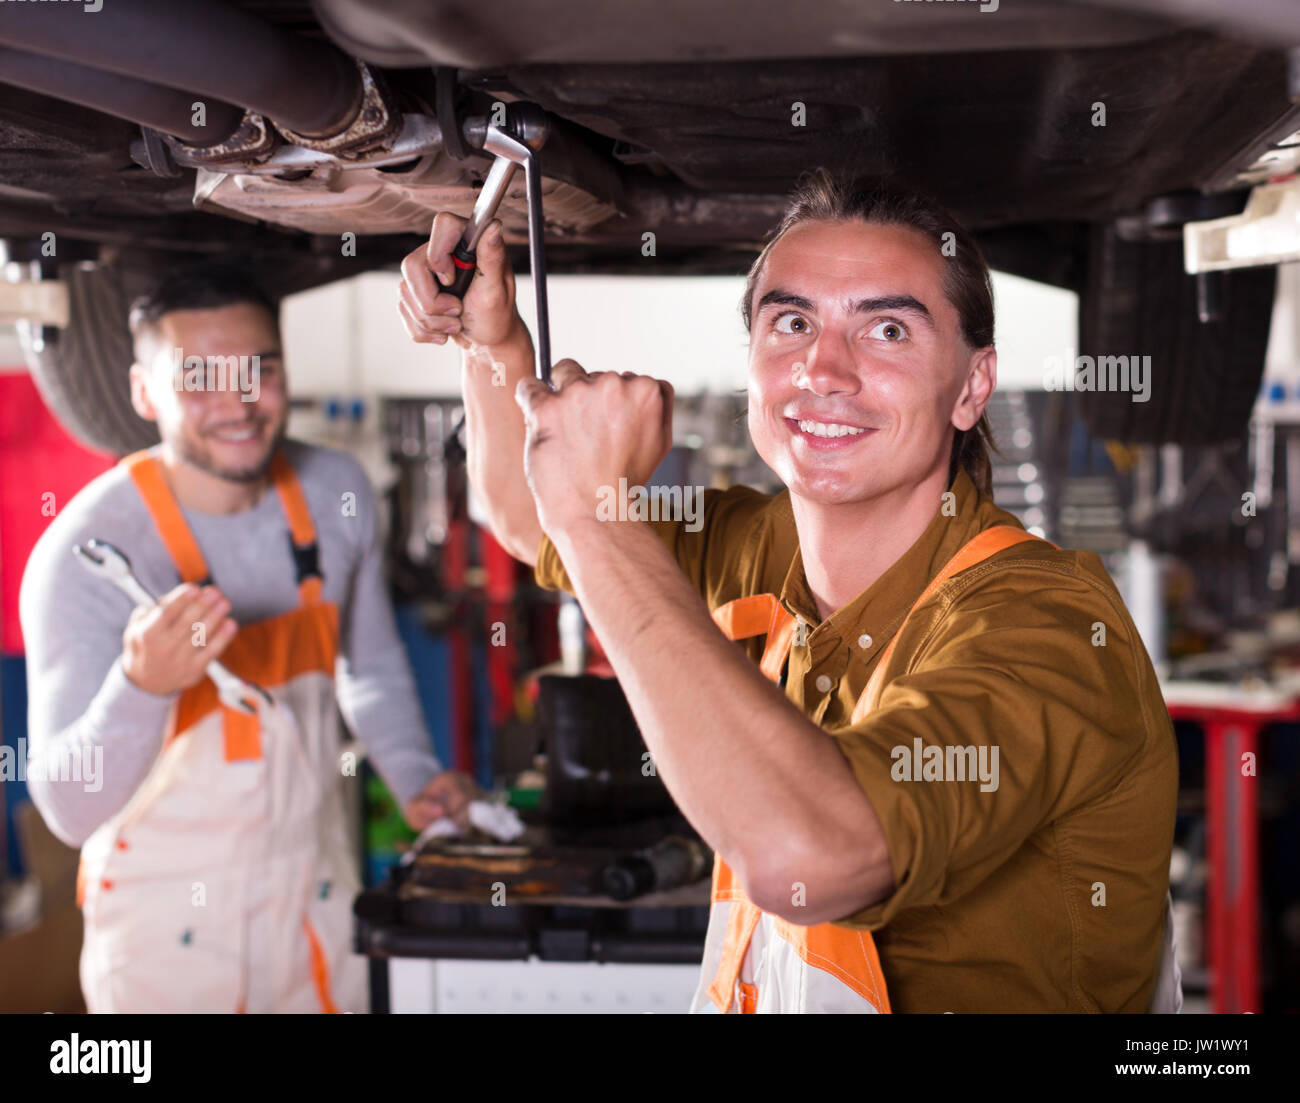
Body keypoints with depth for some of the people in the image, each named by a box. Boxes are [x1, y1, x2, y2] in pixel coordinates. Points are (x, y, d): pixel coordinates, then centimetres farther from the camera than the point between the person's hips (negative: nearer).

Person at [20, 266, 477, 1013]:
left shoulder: (337, 494, -6)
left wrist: (415, 778, 0)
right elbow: (71, 811, -25)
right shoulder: (84, 552, -21)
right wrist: (143, 688, -41)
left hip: (319, 895, 4)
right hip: (168, 923, -4)